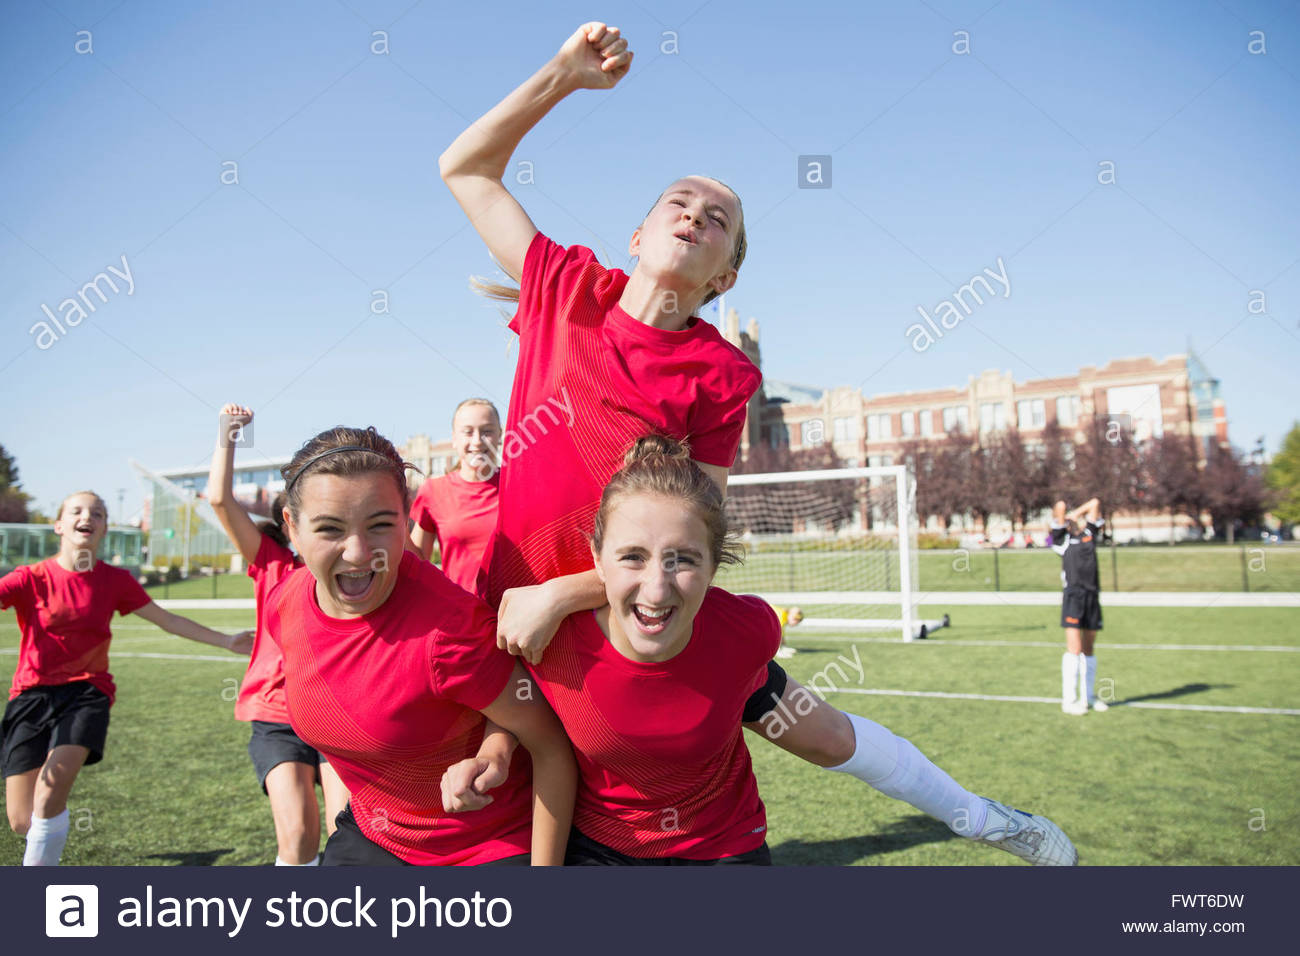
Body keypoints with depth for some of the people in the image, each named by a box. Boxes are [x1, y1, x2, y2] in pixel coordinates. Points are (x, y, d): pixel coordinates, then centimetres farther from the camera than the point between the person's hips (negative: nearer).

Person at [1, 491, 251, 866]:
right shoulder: (32, 578, -2)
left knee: (49, 795, -22)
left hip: (87, 693, 0)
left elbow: (169, 621, 12)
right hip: (33, 694, 0)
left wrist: (226, 641, 12)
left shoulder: (115, 580, 5)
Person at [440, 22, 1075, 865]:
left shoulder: (721, 377, -14)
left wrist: (559, 594, -25)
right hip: (518, 606, 1)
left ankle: (983, 819, 35)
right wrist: (562, 75, -8)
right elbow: (464, 168, 2)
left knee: (817, 731, 11)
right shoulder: (567, 288, -7)